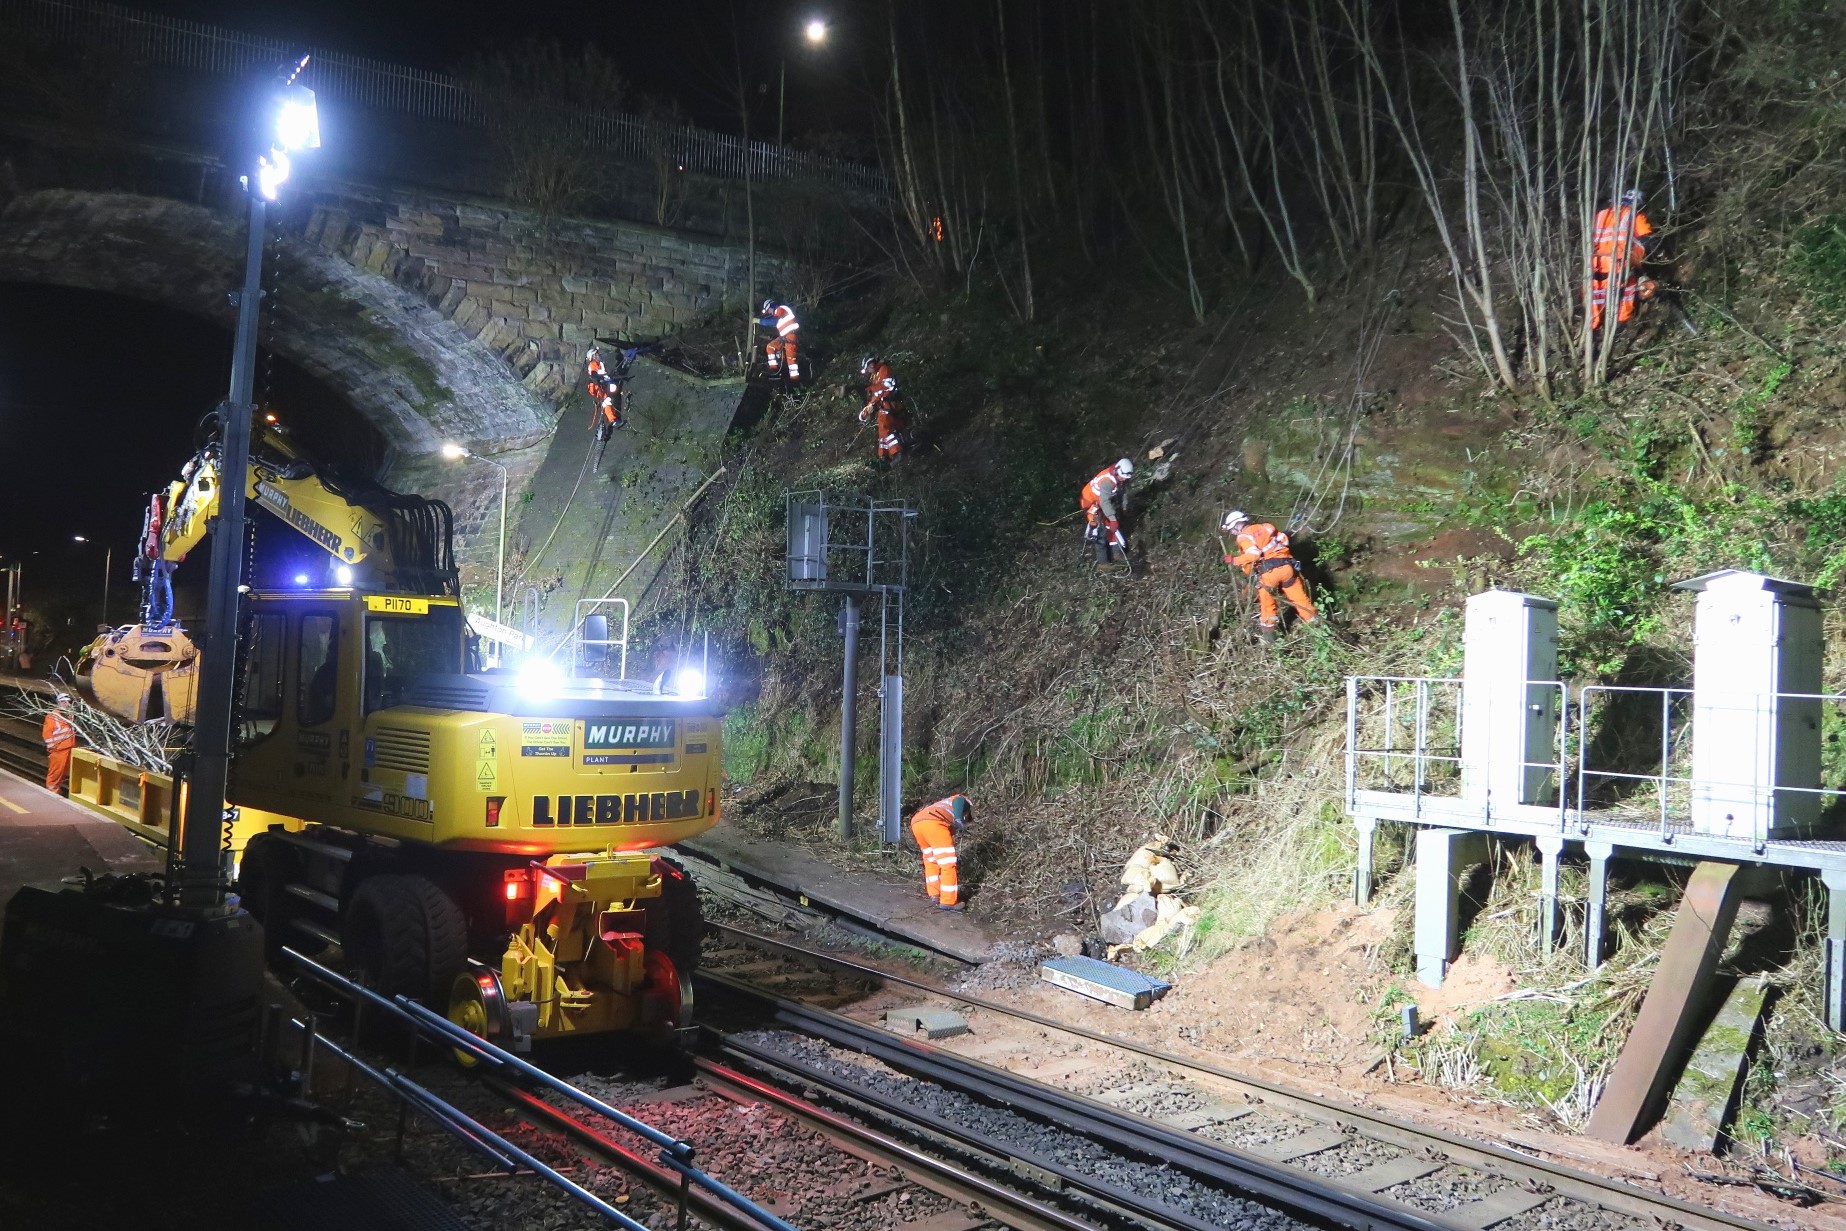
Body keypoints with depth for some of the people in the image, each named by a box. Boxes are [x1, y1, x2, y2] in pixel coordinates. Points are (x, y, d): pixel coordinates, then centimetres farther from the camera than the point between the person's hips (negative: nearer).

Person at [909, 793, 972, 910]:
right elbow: (958, 801, 1)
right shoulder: (964, 802, 29)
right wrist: (959, 820, -14)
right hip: (933, 822, -8)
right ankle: (948, 902, 7)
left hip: (916, 822, 8)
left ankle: (934, 895, 29)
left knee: (931, 861, 28)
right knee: (948, 865, 3)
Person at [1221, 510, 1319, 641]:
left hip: (1268, 571, -5)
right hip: (1287, 565, 5)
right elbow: (1284, 540, 16)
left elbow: (1252, 555, -13)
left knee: (1267, 602, 14)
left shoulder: (1243, 536, 3)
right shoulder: (1266, 526, 21)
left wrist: (1234, 561, -2)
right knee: (1299, 598, 14)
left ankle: (1269, 631, 16)